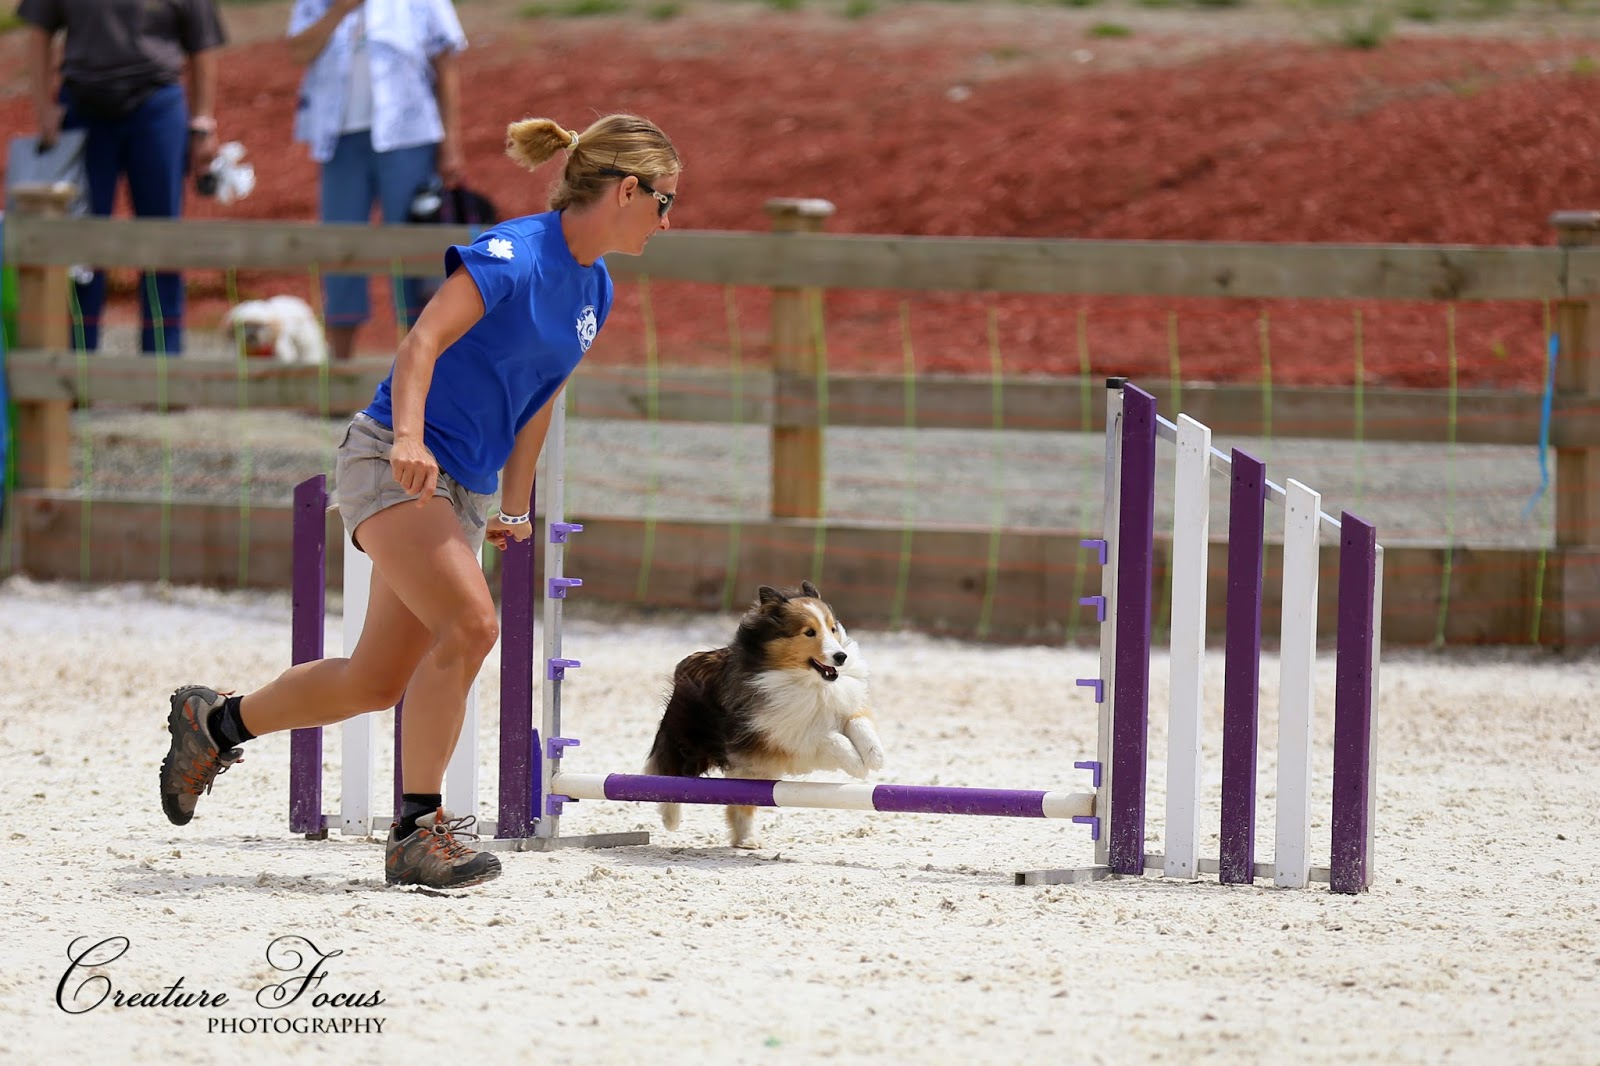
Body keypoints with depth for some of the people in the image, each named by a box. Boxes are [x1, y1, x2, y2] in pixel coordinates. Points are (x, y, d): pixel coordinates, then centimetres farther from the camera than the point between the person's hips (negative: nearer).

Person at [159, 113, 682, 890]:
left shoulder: (595, 290, 11)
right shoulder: (512, 255, -16)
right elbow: (422, 342, -26)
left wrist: (516, 503, 23)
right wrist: (409, 437, -41)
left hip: (462, 491, 9)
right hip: (392, 466, -9)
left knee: (376, 683, 7)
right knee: (469, 623, -25)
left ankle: (215, 721, 30)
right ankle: (417, 830, -17)